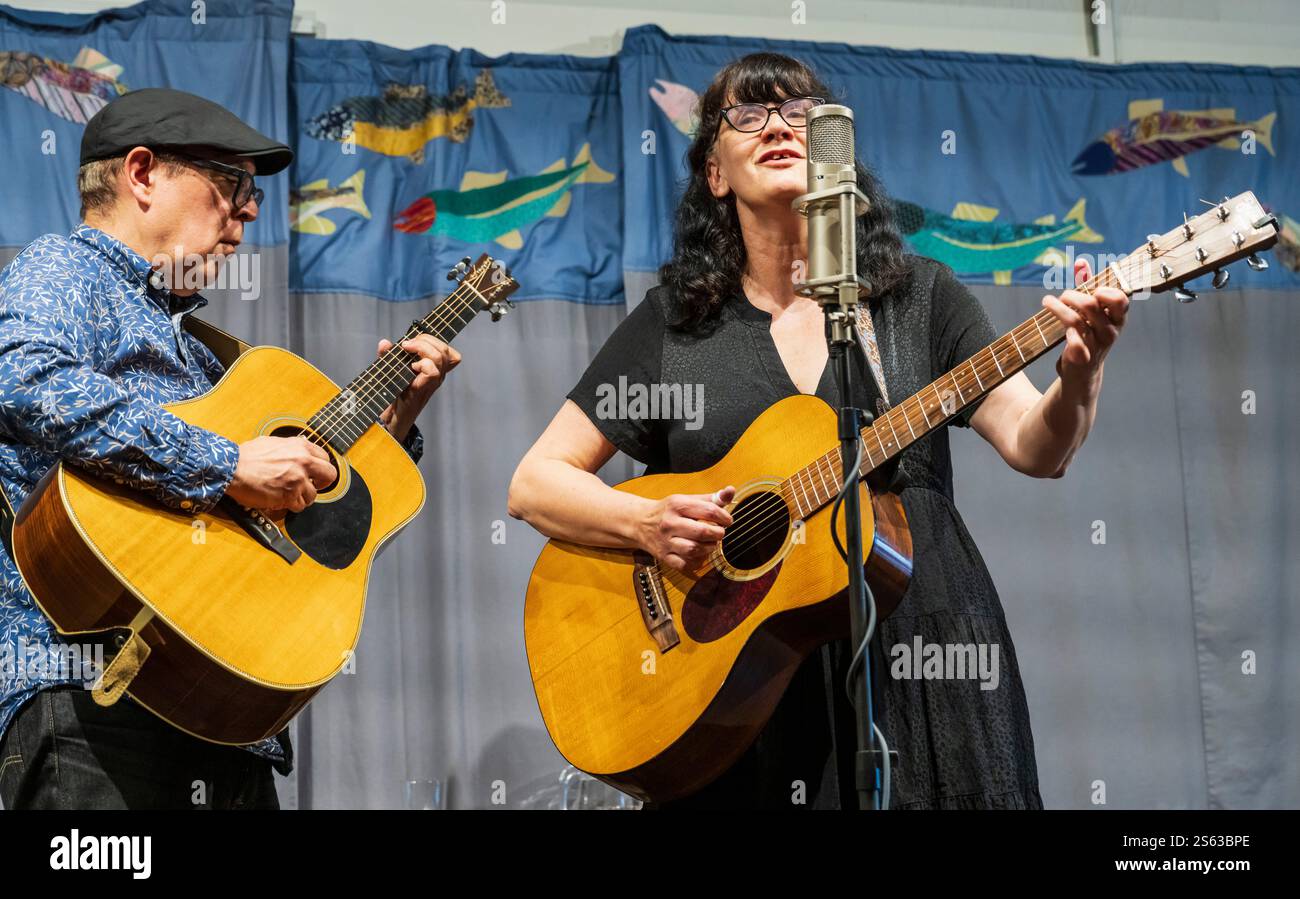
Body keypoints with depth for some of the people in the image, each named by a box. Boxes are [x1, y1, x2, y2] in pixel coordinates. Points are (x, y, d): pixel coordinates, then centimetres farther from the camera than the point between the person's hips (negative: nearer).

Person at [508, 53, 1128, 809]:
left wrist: (1081, 374, -25)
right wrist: (647, 524, -13)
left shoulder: (918, 295, 6)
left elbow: (1035, 447, -4)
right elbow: (534, 484, 5)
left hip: (926, 673, 0)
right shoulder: (674, 321, 6)